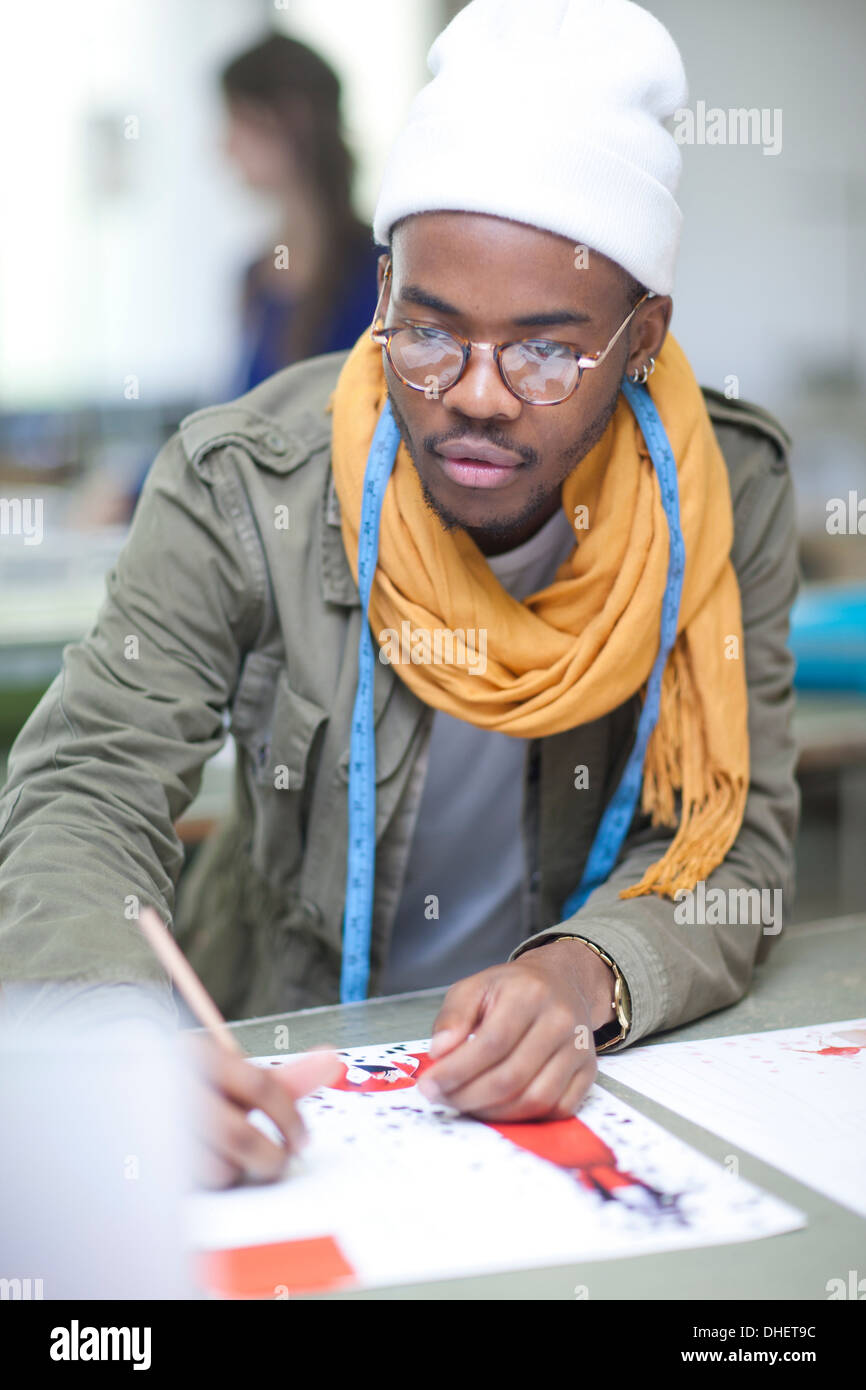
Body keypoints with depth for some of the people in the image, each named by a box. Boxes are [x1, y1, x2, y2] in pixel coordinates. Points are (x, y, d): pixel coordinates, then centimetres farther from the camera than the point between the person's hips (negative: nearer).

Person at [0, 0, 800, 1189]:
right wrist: (128, 1037, -36)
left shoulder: (729, 493, -7)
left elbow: (736, 838, -6)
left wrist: (586, 978, -27)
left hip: (579, 1086, 2)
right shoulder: (243, 487, -12)